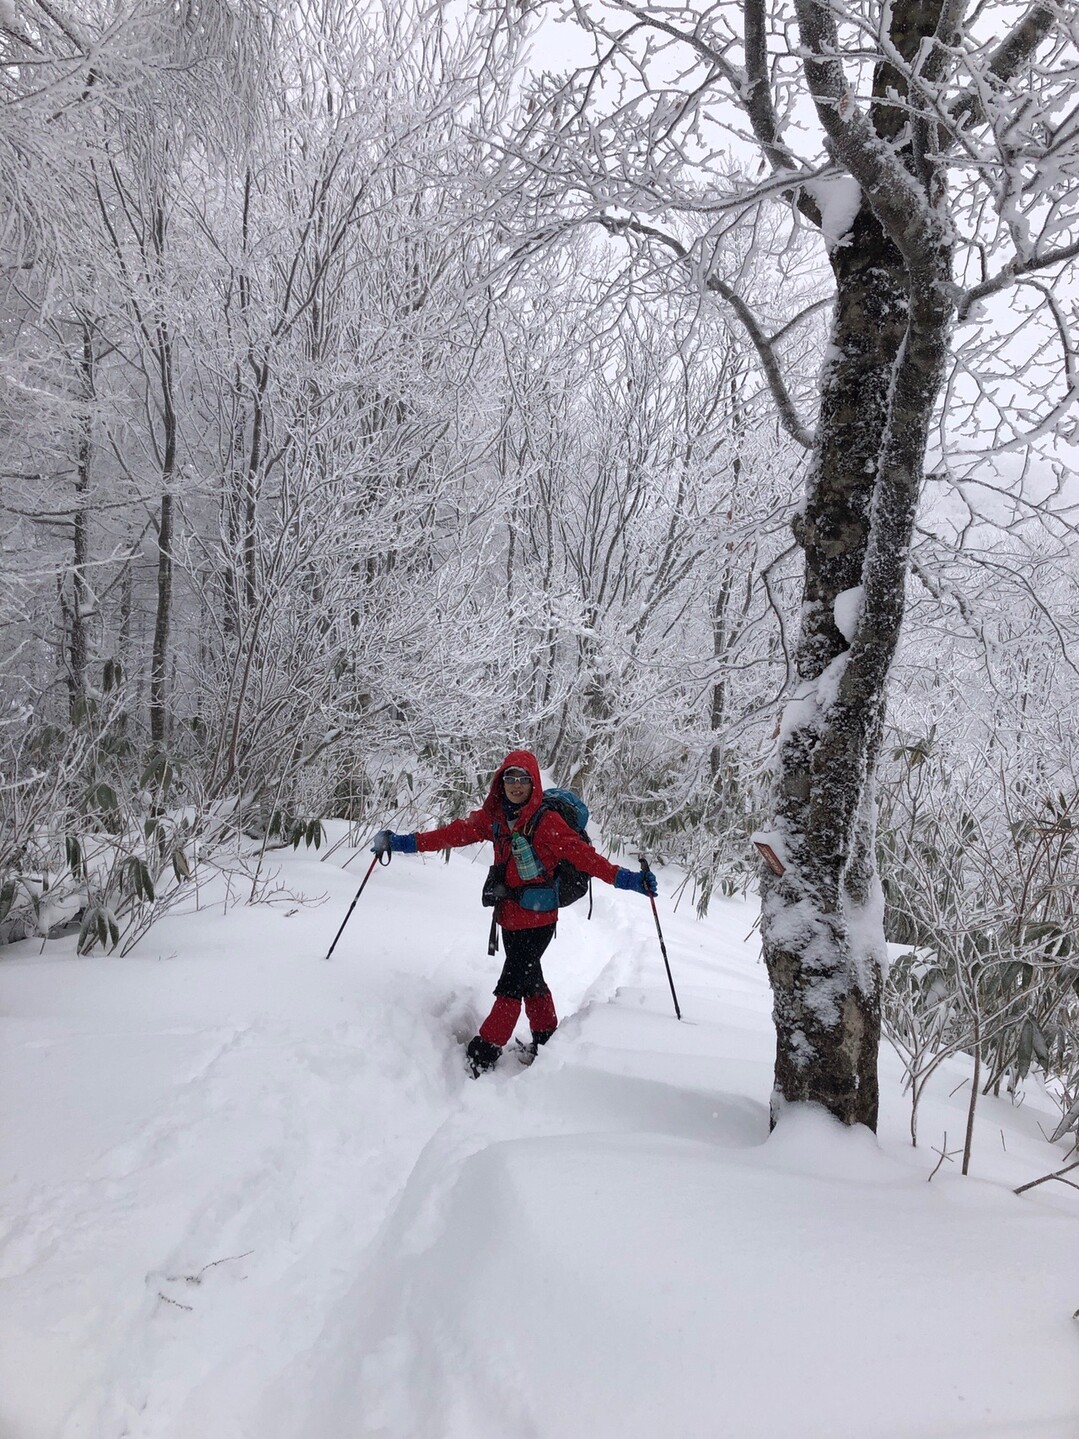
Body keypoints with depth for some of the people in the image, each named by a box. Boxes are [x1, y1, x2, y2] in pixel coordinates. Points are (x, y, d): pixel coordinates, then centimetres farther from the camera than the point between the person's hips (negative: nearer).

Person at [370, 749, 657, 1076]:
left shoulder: (547, 821, -16)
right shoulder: (494, 816, 2)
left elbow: (581, 854, -22)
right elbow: (458, 832, -2)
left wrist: (626, 878, -34)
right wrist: (405, 843, -8)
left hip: (537, 918, -7)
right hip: (509, 916, 7)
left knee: (511, 984, -4)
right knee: (530, 978, 19)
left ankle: (482, 1055, 3)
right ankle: (546, 1038, 36)